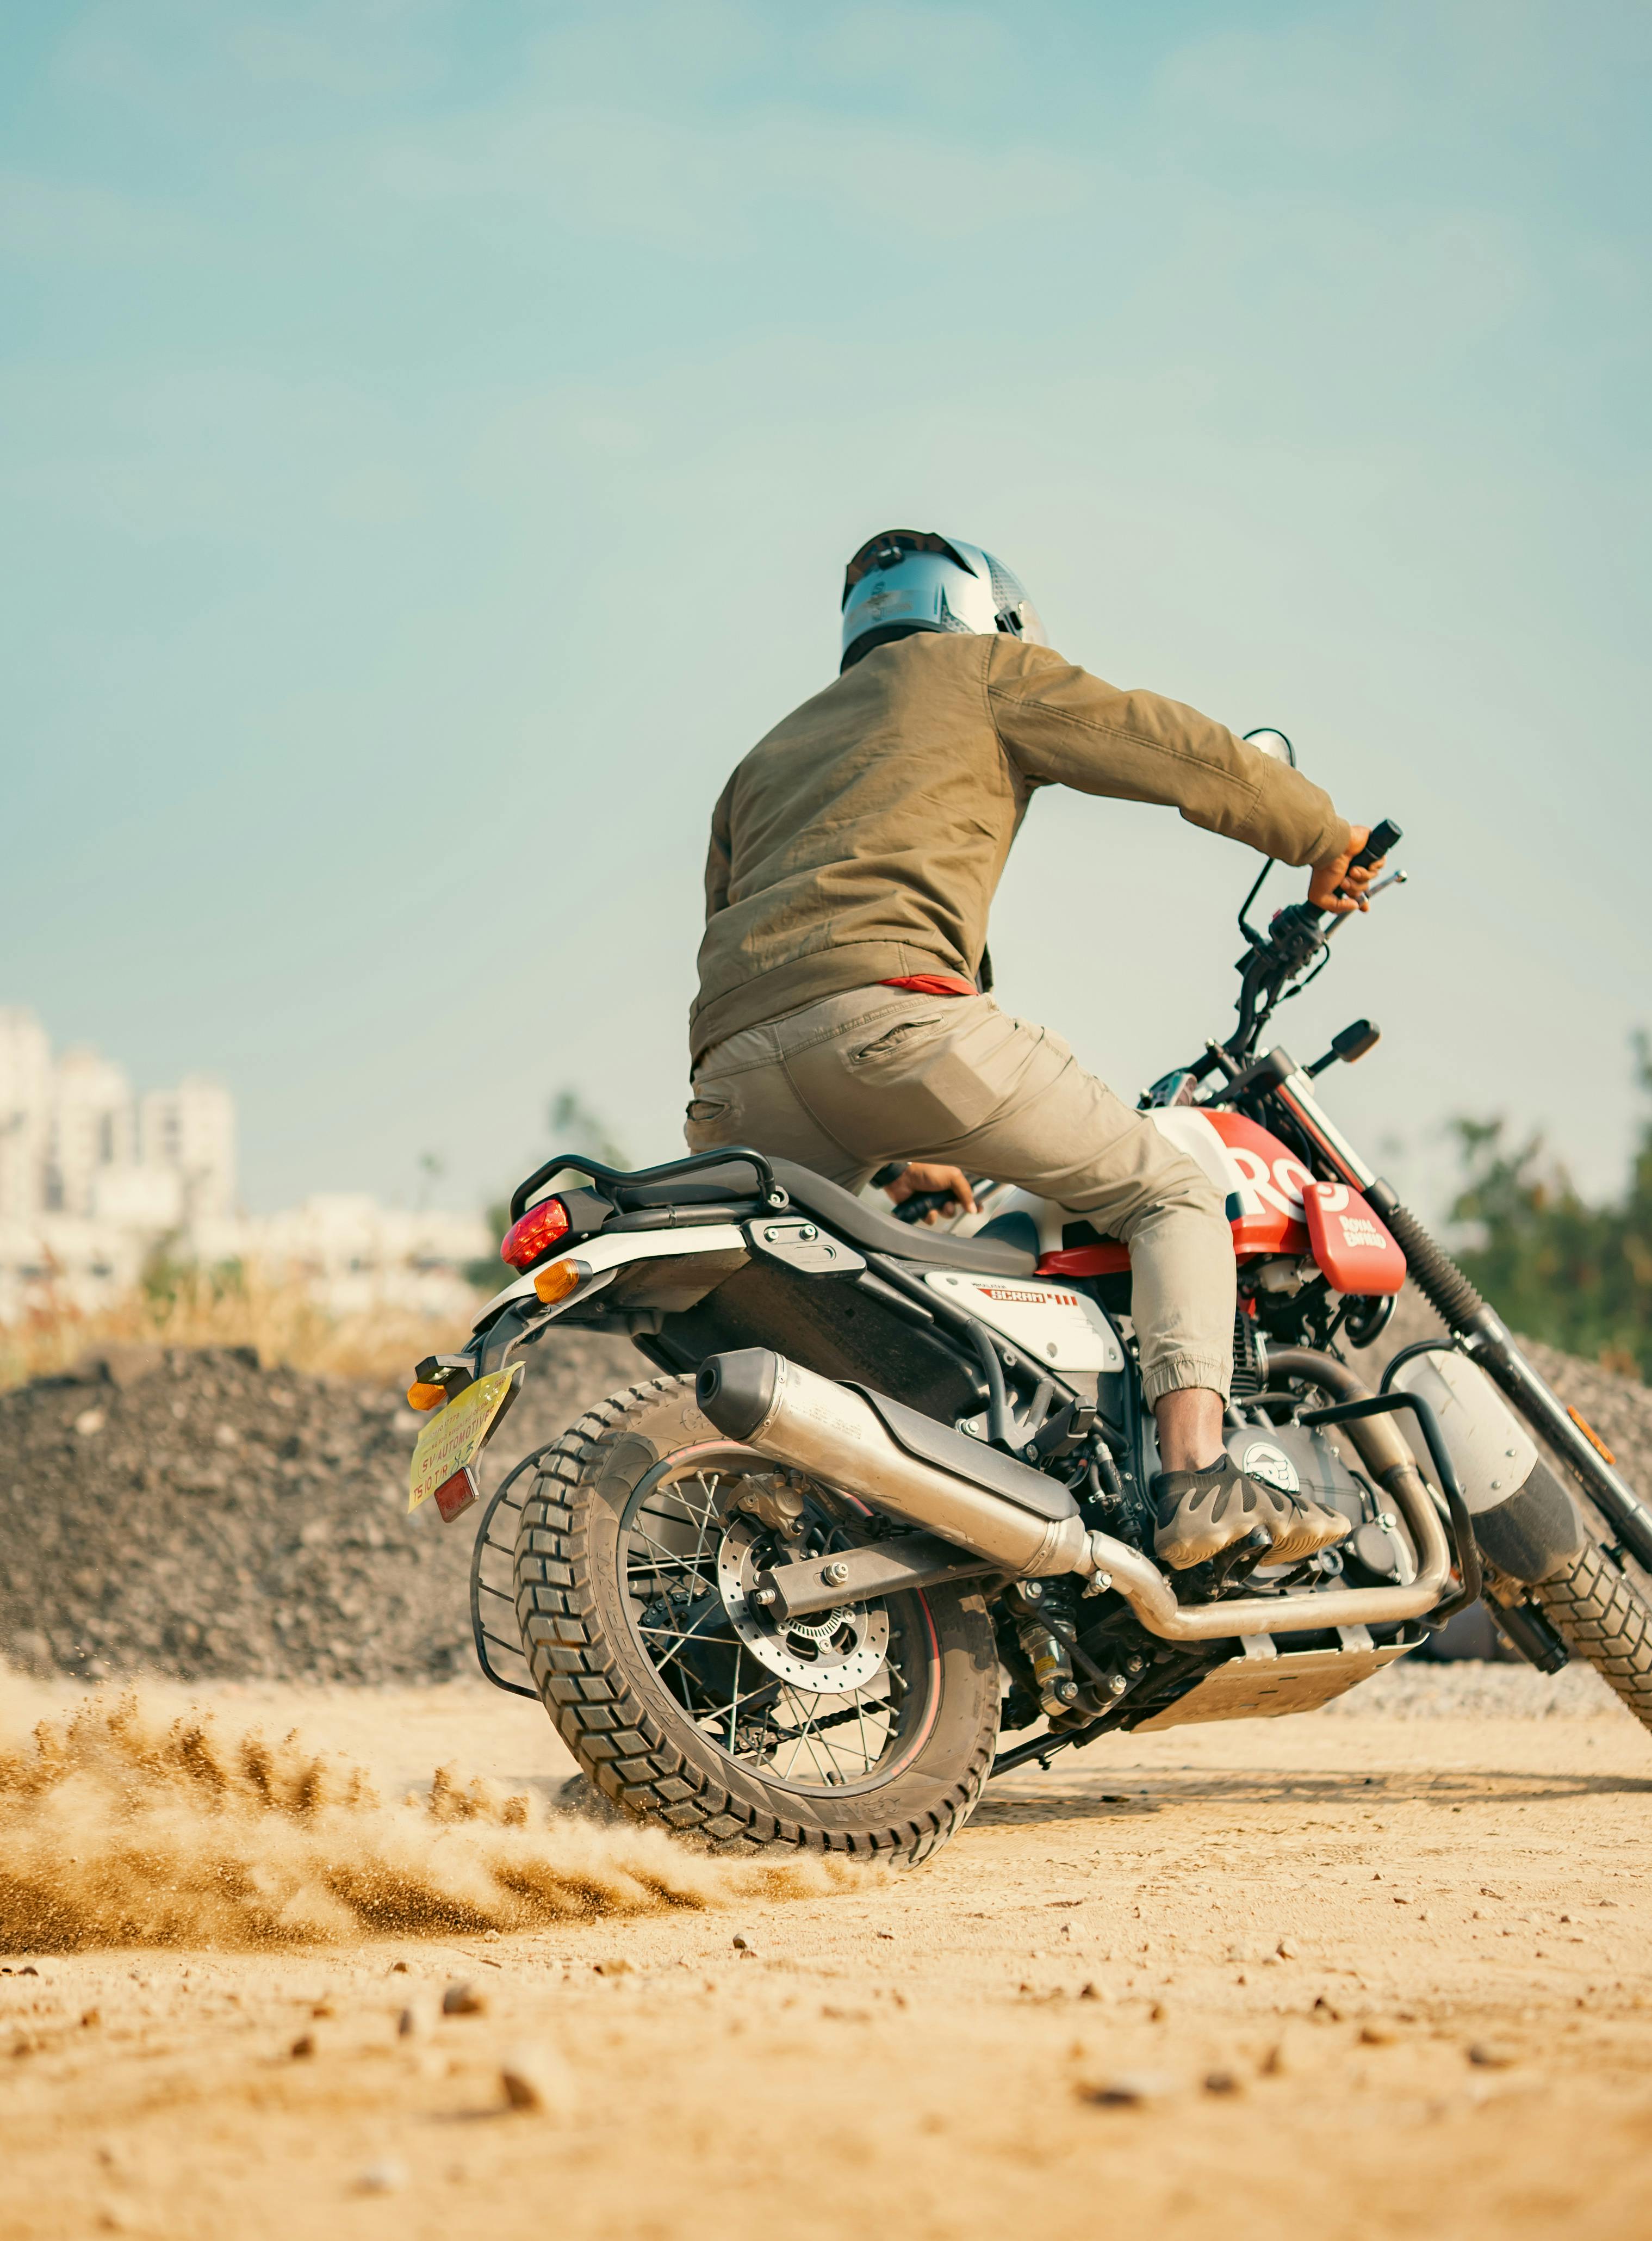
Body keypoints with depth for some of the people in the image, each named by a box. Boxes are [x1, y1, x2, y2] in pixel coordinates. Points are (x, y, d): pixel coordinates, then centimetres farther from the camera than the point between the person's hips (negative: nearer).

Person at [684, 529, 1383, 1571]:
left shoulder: (765, 758, 39)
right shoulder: (978, 669, 22)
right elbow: (1175, 748, 18)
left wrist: (897, 1149, 38)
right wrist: (1326, 836, 35)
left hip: (735, 1068, 6)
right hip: (886, 1006, -6)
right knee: (1173, 1193, 4)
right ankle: (1199, 1476, -16)